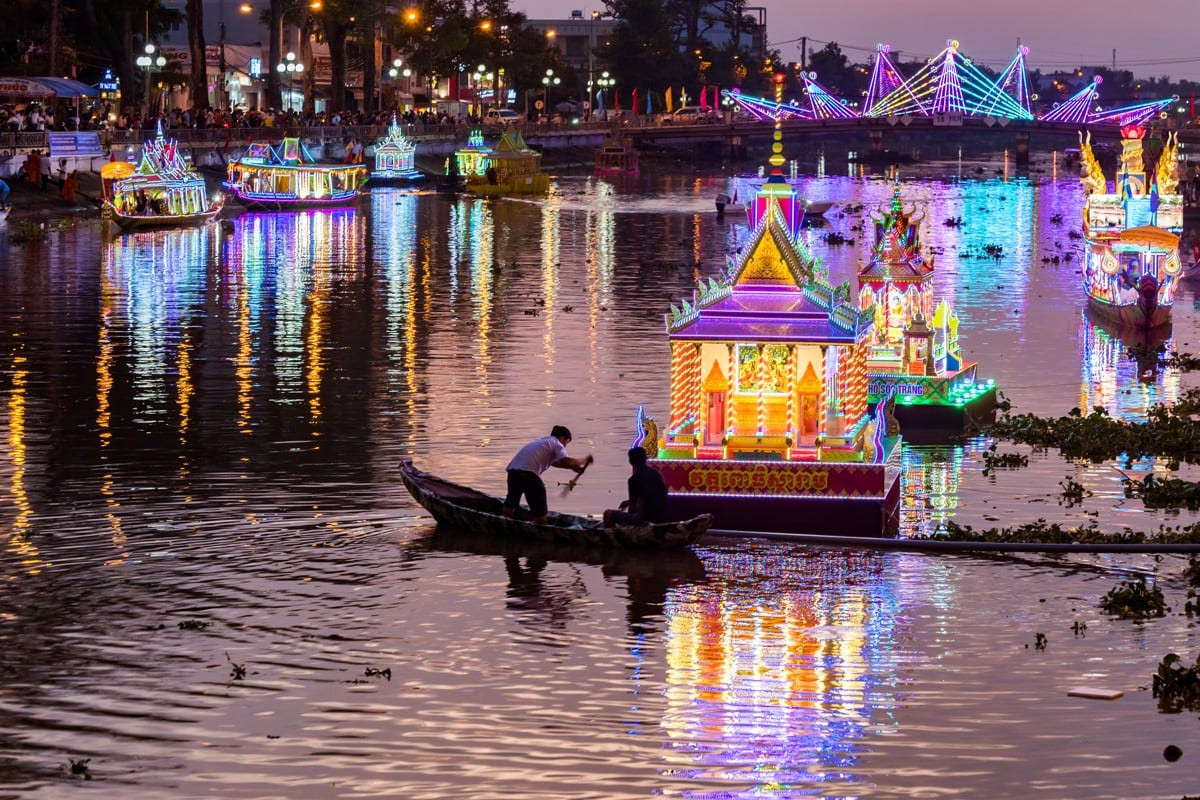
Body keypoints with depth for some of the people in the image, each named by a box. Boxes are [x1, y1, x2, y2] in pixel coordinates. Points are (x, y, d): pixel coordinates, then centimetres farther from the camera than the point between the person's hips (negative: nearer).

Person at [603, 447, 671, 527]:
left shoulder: (634, 479, -10)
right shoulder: (656, 473, 10)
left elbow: (632, 509, -5)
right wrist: (629, 502, 30)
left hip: (648, 519, -8)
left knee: (608, 514, -1)